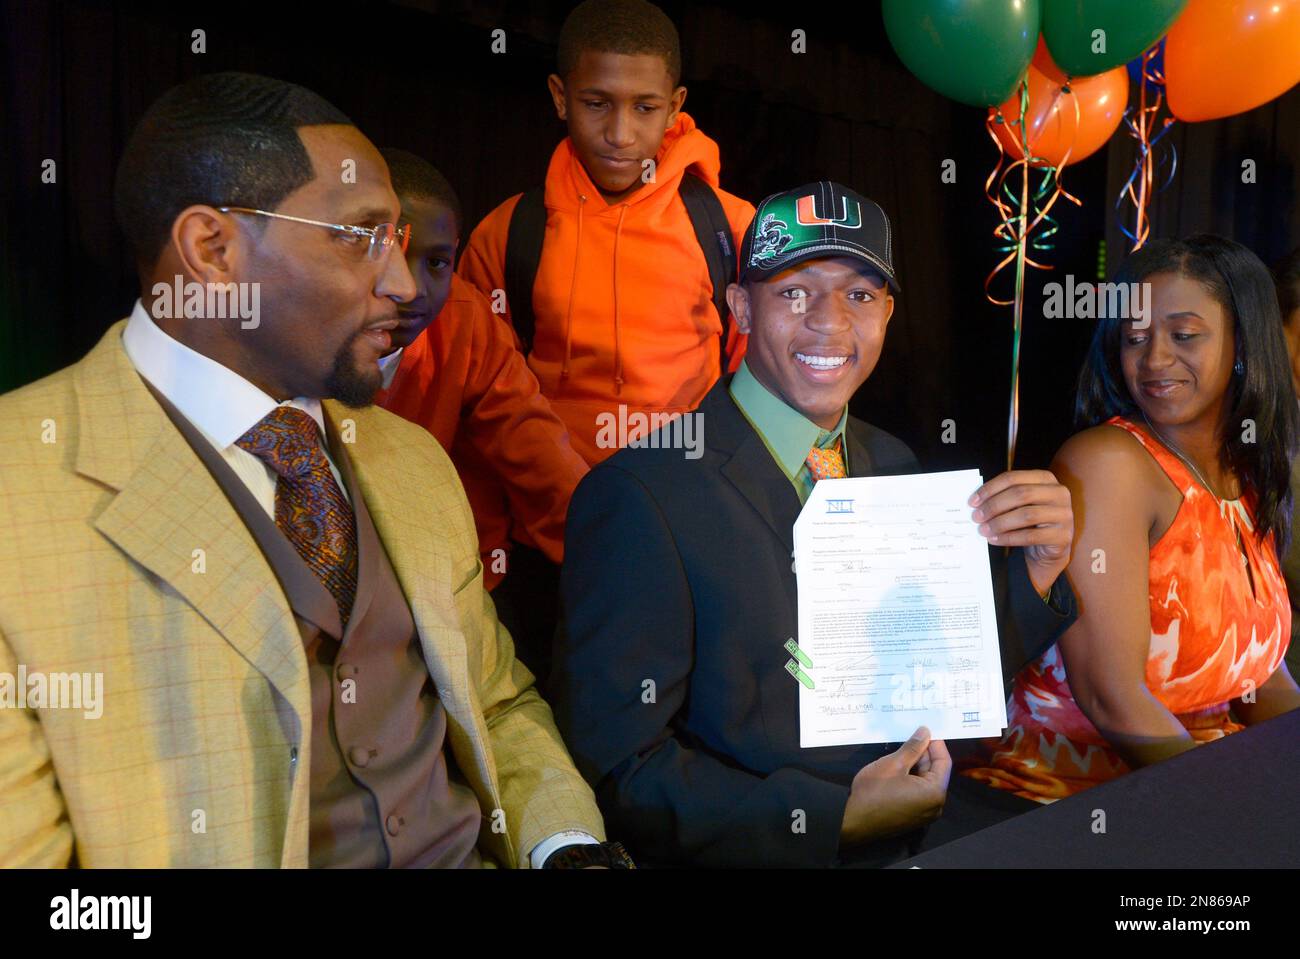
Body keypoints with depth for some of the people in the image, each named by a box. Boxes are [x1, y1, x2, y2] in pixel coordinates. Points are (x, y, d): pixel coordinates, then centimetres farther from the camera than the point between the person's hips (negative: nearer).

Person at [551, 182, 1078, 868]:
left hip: (923, 813, 6)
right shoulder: (635, 498, -15)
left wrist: (1037, 573, -7)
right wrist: (836, 817, -20)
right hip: (760, 846, -6)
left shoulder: (894, 465, 5)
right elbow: (618, 764, -15)